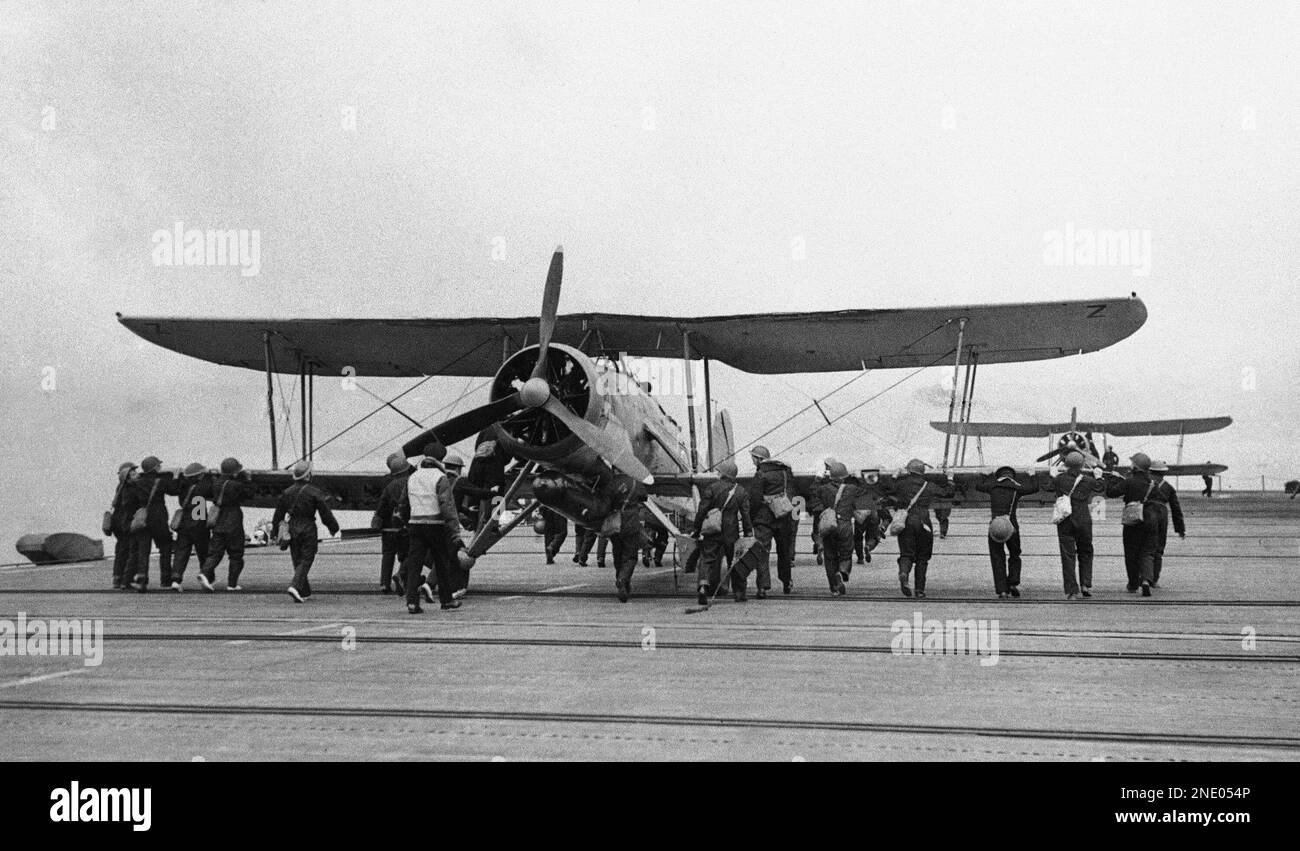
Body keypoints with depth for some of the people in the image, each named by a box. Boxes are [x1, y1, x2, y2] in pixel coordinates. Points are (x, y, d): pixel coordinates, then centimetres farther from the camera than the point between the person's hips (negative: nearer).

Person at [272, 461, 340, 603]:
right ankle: (295, 586, -21)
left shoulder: (287, 492, 5)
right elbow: (325, 512, -8)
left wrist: (275, 531, 15)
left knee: (298, 560, 14)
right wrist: (333, 528, 4)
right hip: (308, 529, -5)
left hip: (293, 528, 5)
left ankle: (305, 592, 20)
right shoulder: (314, 492, -10)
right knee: (306, 560, -2)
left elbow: (278, 513, 8)